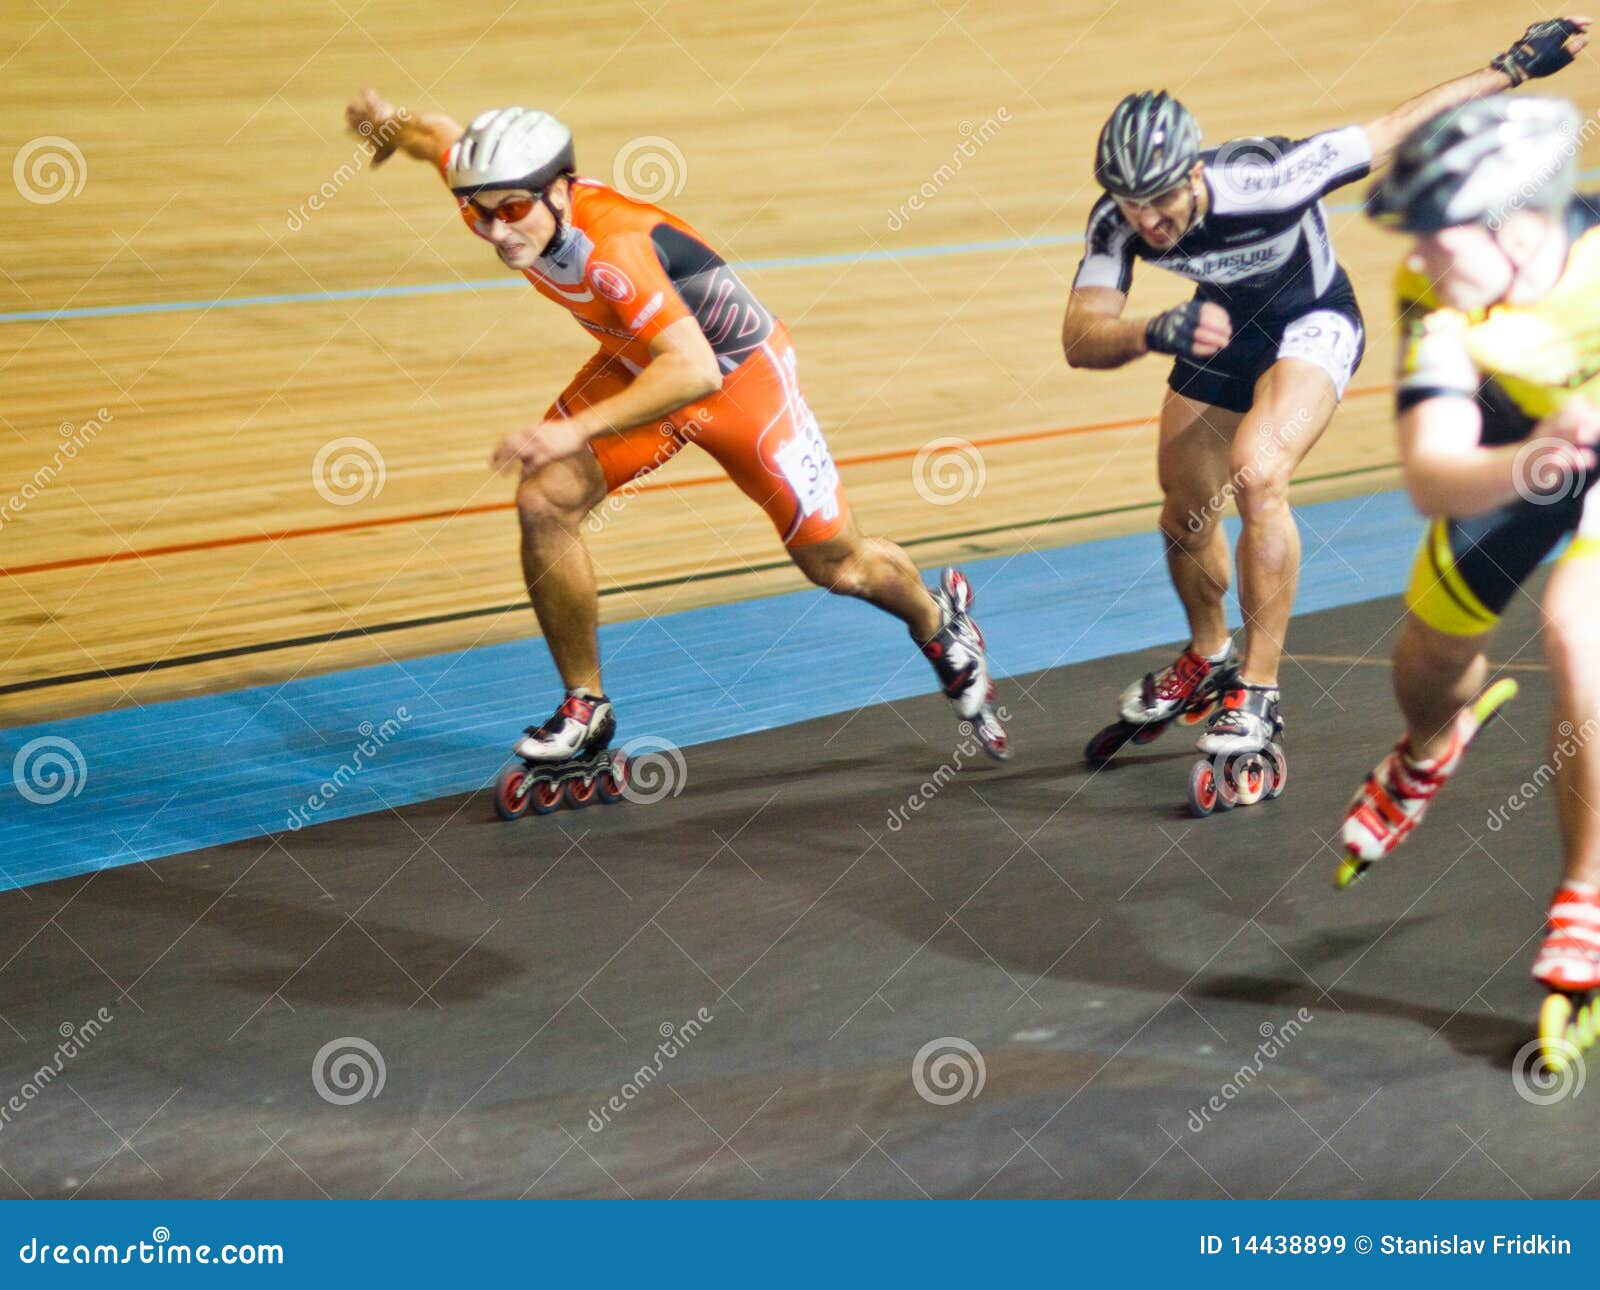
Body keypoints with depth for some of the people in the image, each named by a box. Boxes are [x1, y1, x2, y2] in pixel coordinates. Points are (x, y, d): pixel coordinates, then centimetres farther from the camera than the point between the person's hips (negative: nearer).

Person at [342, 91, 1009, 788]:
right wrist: (392, 126, -20)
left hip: (741, 372, -6)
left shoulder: (614, 246, -41)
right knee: (543, 503, -16)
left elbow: (693, 371, -50)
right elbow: (444, 136, 2)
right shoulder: (496, 198, -20)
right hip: (636, 363, 6)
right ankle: (584, 709, 1)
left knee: (838, 566, 5)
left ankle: (938, 617, 40)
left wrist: (577, 430, -57)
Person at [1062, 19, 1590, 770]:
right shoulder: (1118, 220, -27)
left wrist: (1515, 66, -20)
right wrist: (1152, 334, -57)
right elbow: (1080, 338, -35)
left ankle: (1258, 689, -19)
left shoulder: (1262, 182, -38)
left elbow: (1398, 130, -27)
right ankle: (1207, 659, 42)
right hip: (1223, 323, 5)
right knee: (1185, 518, 12)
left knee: (1256, 474, -29)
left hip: (1312, 321, -5)